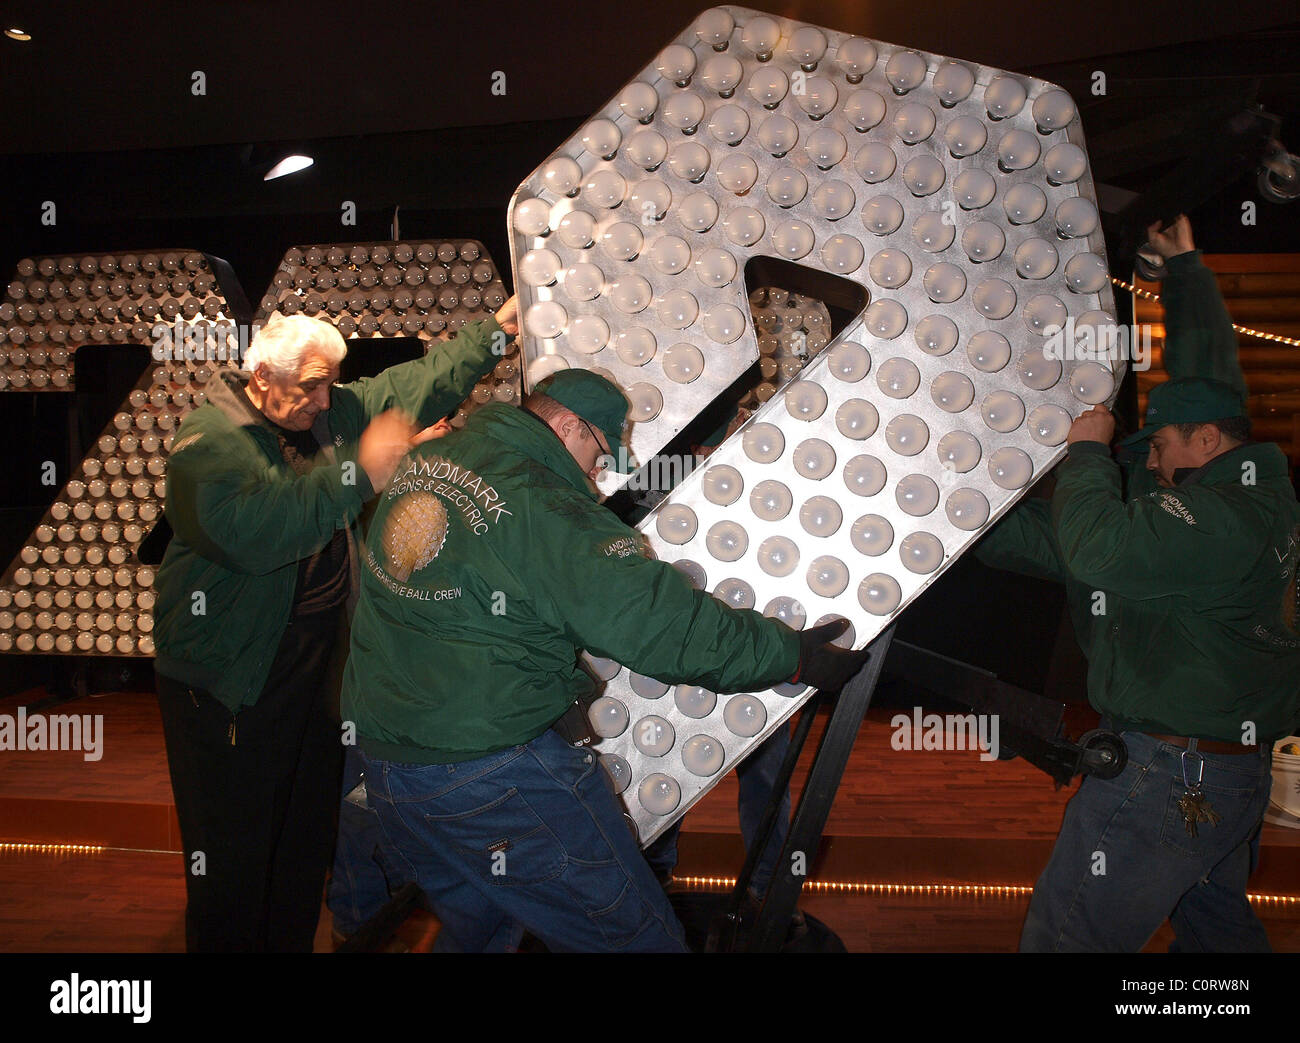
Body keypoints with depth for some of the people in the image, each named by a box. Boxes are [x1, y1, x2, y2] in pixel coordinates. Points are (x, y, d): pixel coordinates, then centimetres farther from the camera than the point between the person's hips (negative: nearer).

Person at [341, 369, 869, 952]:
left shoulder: (423, 459, 6)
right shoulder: (544, 511, -18)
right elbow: (665, 625, -21)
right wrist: (795, 656, -11)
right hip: (493, 779, -8)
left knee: (474, 930, 29)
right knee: (637, 937, 5)